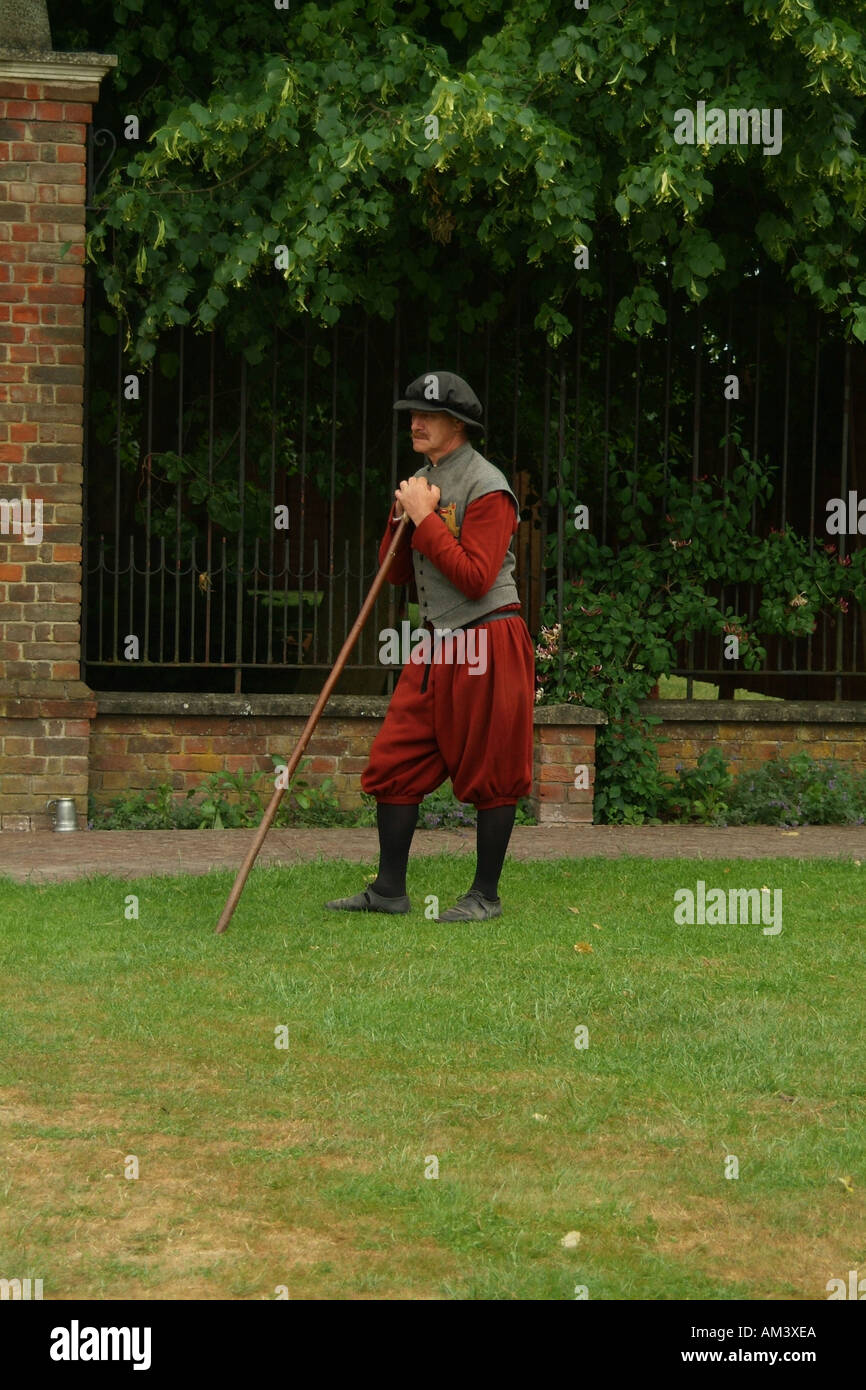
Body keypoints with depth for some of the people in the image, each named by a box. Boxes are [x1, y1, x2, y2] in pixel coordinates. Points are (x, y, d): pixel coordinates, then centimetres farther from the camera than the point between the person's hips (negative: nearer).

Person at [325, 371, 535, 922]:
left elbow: (475, 578, -20)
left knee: (489, 773, 0)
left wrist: (425, 517, -17)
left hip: (489, 646, -9)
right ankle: (390, 890, 11)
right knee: (395, 763, 6)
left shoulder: (486, 486, -12)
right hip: (437, 648, 9)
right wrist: (403, 516, -1)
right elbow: (395, 572, 16)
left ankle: (486, 894, 8)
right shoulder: (423, 480, 14)